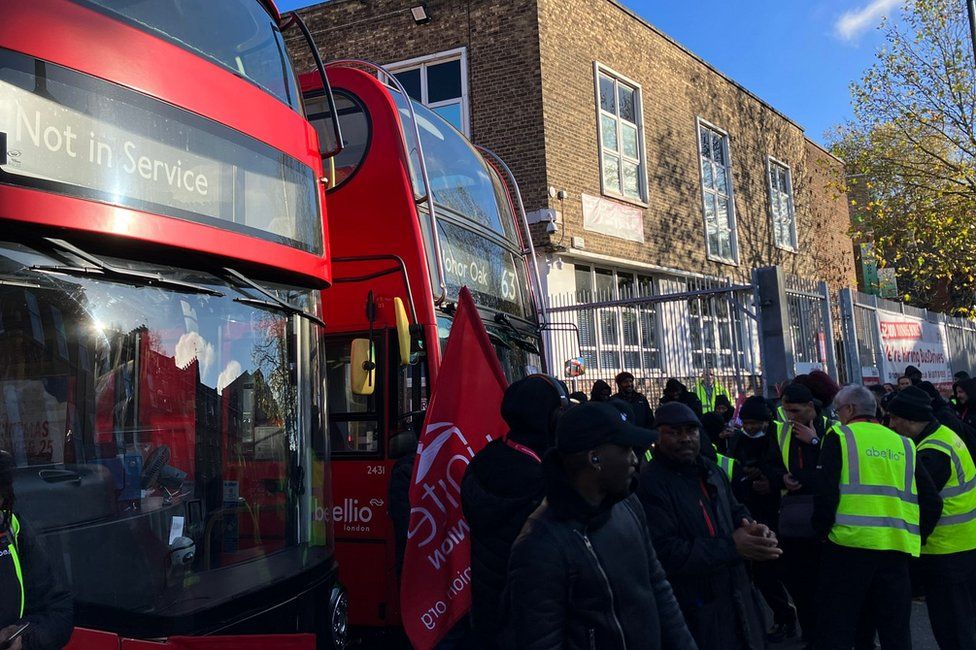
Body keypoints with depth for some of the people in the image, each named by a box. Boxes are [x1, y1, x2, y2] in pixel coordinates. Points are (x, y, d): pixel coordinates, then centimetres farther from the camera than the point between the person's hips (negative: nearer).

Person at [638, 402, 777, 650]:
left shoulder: (710, 469, 8)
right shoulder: (650, 483, -20)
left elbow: (735, 511, 18)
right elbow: (667, 554, -26)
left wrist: (754, 529, -7)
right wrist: (732, 547, -25)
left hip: (737, 596, 8)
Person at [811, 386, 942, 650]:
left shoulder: (839, 436, 0)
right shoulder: (903, 444, 13)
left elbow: (826, 492, -11)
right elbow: (932, 501, 10)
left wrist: (822, 530, 2)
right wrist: (916, 538, 19)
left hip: (849, 542, -4)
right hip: (896, 547, 4)